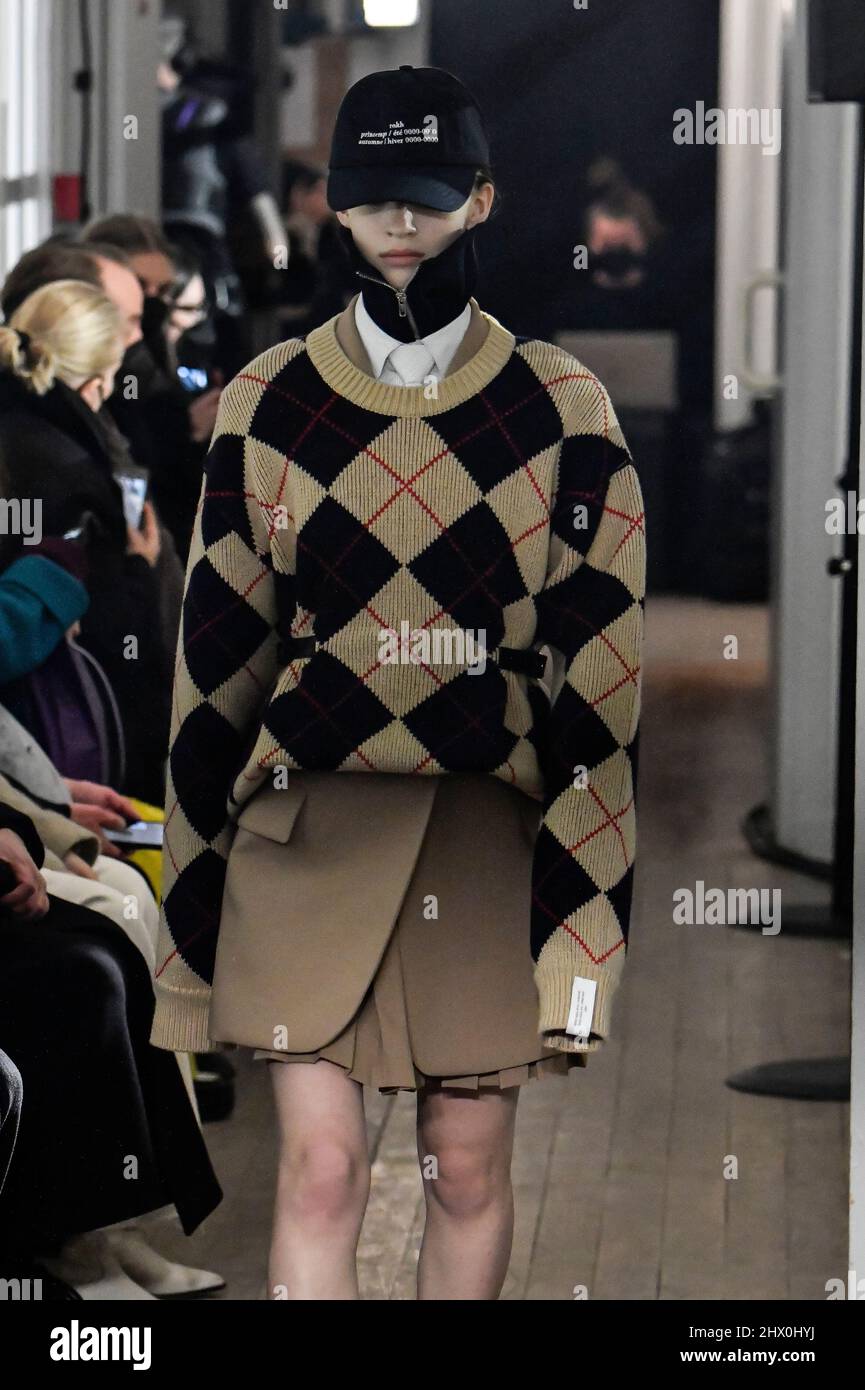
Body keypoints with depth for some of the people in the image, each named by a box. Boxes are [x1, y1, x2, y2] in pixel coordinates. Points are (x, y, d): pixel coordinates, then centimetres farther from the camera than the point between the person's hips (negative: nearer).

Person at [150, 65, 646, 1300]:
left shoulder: (562, 411, 0)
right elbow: (220, 652, 7)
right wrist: (204, 862, 6)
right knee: (321, 1164, -8)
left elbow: (599, 665, -1)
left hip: (490, 830, 0)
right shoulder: (267, 406, 3)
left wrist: (577, 879, -6)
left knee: (470, 1170, 6)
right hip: (308, 829, 0)